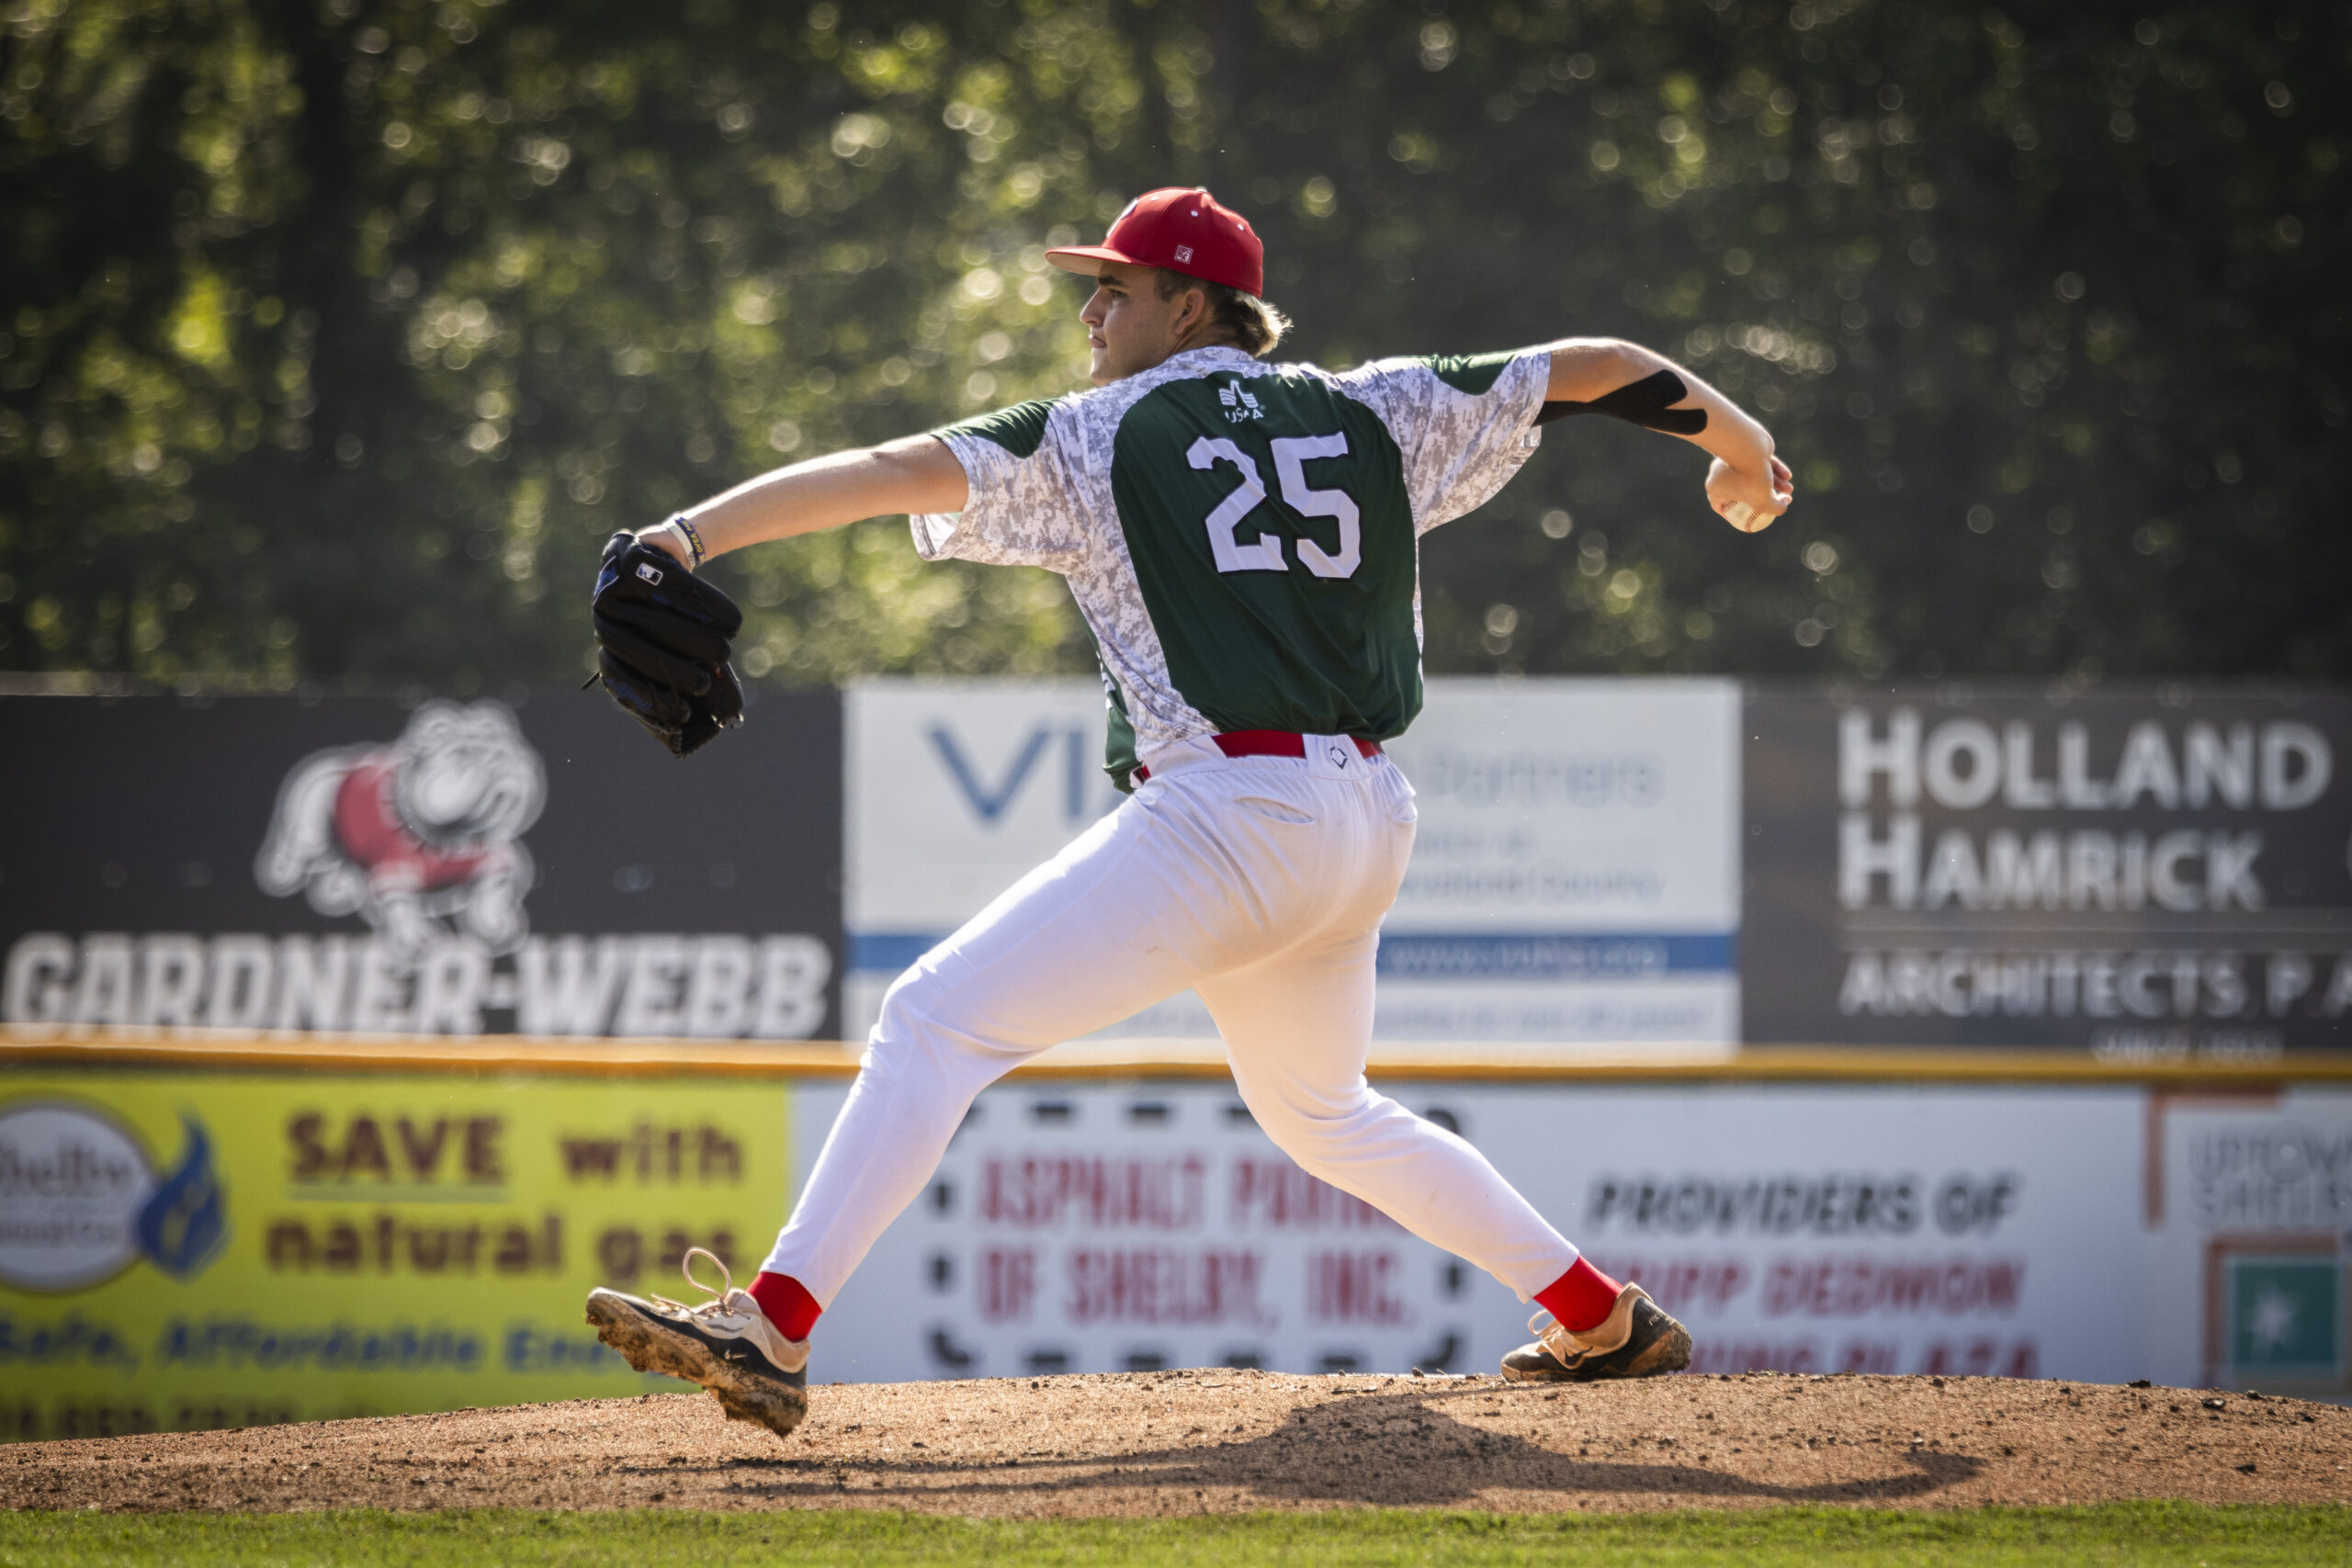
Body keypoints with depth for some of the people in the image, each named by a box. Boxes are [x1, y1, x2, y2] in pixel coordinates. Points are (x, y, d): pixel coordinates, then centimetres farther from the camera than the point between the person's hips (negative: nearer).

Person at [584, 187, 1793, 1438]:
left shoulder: (1092, 439, 2)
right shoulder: (1374, 415, 16)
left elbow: (890, 474, -8)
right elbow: (1593, 370, 22)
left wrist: (691, 534, -15)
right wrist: (1736, 435, 38)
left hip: (1227, 811, -7)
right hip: (1366, 828, 7)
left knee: (938, 1018, -9)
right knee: (1318, 1113, 29)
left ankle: (773, 1328, -22)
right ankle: (1604, 1321, 31)